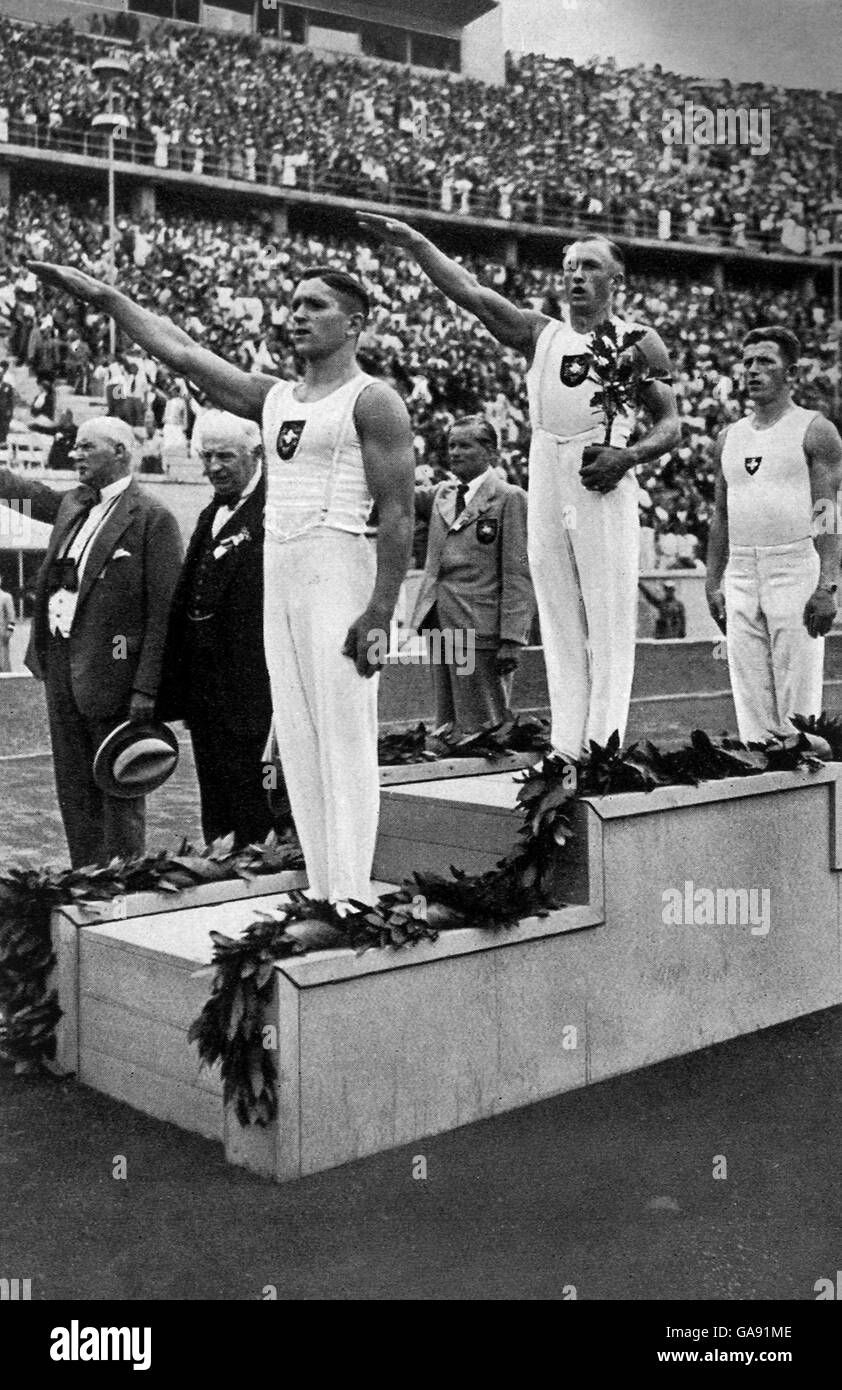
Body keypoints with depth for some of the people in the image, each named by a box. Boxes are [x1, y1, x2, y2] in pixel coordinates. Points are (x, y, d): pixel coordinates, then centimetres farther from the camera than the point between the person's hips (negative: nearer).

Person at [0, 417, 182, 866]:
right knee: (73, 787, 13)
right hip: (59, 662, 7)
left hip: (110, 669, -7)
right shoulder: (71, 504, 12)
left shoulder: (153, 518, -9)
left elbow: (164, 611, -13)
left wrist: (147, 688, -17)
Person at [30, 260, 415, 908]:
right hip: (276, 571, 8)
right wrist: (103, 294, 18)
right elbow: (183, 352, 20)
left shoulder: (372, 401, -4)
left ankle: (351, 896, -8)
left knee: (345, 739, -9)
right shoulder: (273, 398, 17)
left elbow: (398, 513, -11)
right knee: (296, 741, 6)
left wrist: (380, 613, -18)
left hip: (337, 567, -8)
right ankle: (319, 891, 11)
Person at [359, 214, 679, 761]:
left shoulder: (639, 342, 8)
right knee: (559, 627, 4)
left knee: (609, 624, -7)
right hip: (545, 490, 4)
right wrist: (411, 239, 0)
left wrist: (629, 456, -12)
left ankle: (603, 750, -6)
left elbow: (670, 424, 7)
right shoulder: (540, 333, 15)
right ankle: (565, 750, 7)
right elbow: (468, 291, 8)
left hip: (604, 490, -4)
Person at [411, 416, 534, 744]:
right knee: (447, 733, 10)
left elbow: (518, 575, -8)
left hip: (480, 631, -6)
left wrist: (512, 639, -13)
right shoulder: (442, 495, 18)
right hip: (441, 628, 6)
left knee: (480, 733, -3)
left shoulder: (510, 498, -4)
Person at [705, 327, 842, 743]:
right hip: (740, 575, 5)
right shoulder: (729, 437, 16)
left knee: (798, 702, -5)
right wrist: (713, 585, 13)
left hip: (795, 569, -5)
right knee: (750, 703, 5)